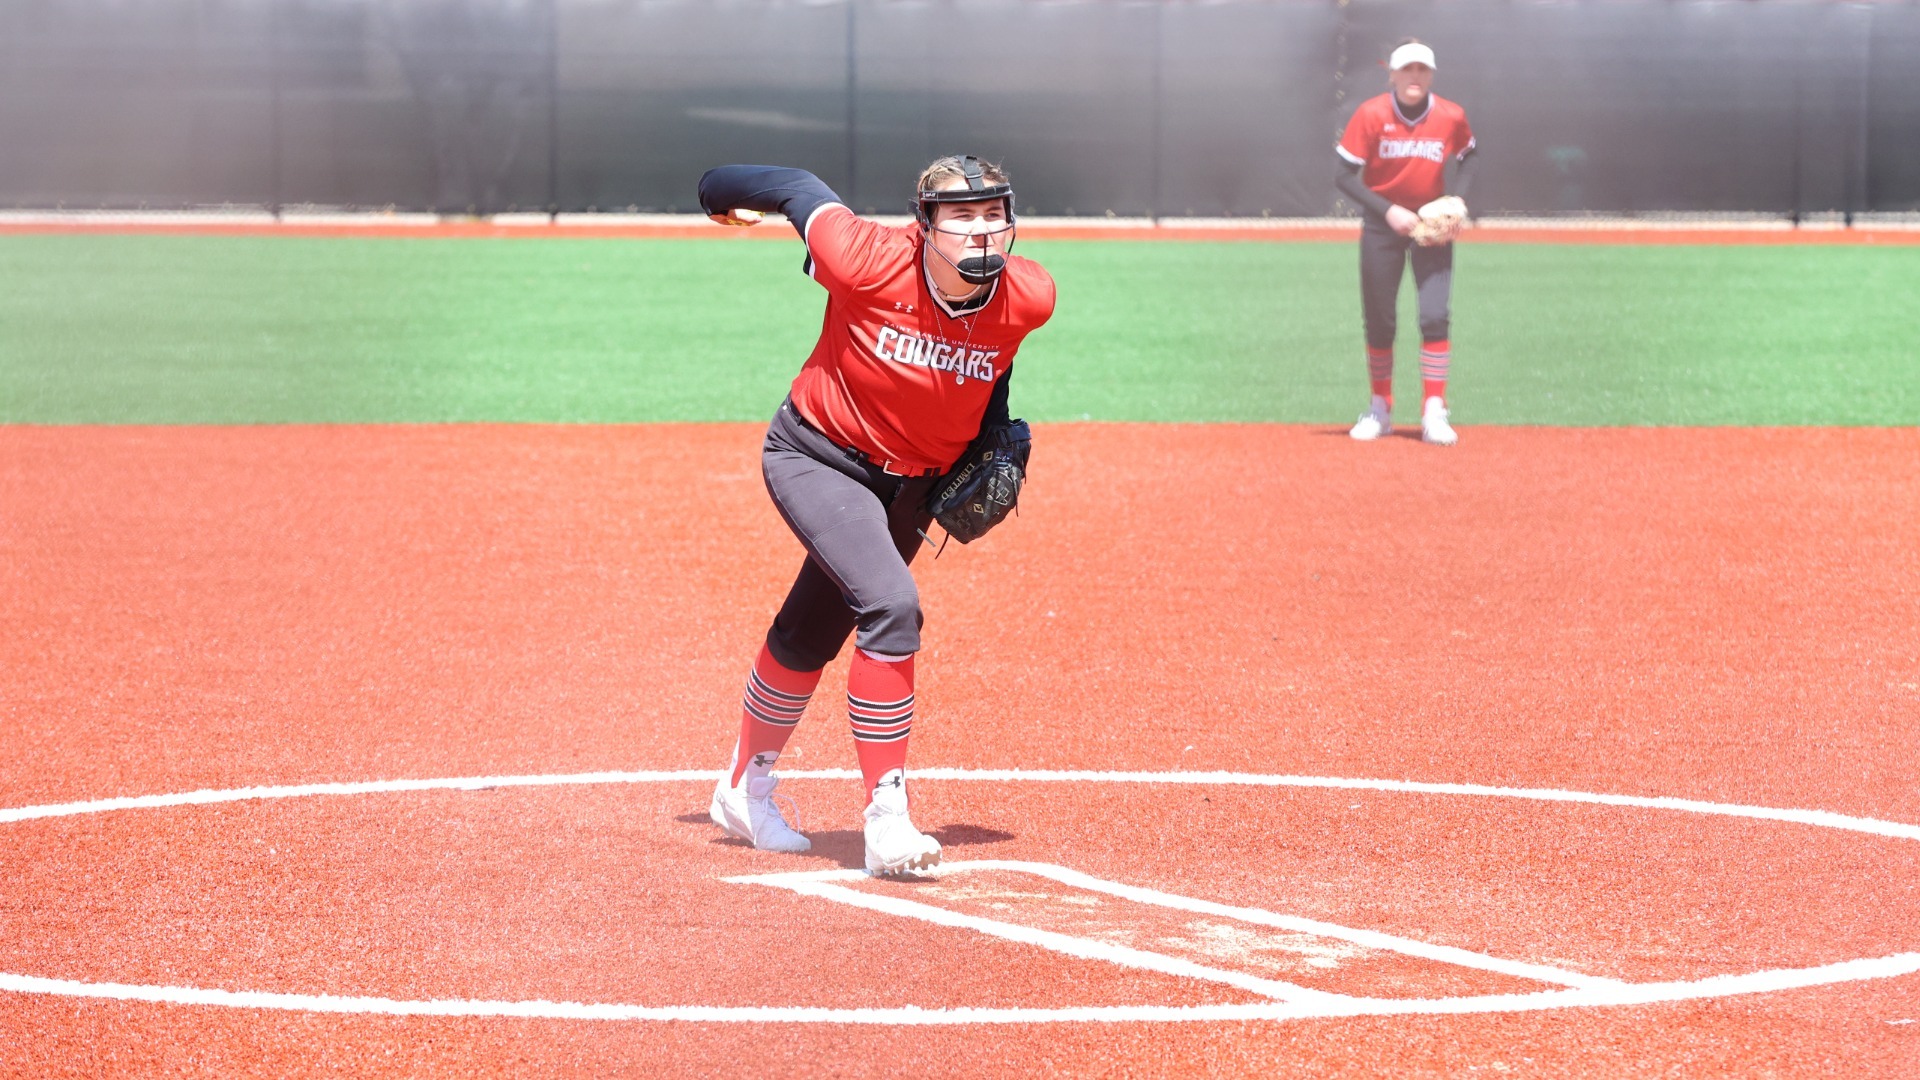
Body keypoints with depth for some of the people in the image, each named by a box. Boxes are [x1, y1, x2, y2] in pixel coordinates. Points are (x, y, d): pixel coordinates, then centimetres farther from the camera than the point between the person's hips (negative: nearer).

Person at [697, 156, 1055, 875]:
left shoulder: (1028, 297, -18)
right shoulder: (871, 262, -30)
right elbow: (801, 191, -11)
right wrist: (722, 193, 7)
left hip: (913, 483, 5)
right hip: (818, 457, -5)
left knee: (813, 635, 21)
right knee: (891, 605, -27)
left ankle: (745, 791, 44)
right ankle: (887, 821, -21)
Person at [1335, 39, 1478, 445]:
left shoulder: (1451, 117, -9)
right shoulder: (1371, 115, -14)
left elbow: (1467, 157, 11)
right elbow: (1343, 175, -12)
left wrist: (1456, 203, -4)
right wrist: (1388, 210, -22)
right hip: (1381, 226, 0)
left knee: (1435, 317, -11)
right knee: (1378, 321, 5)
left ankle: (1434, 413, -8)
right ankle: (1380, 409, 20)